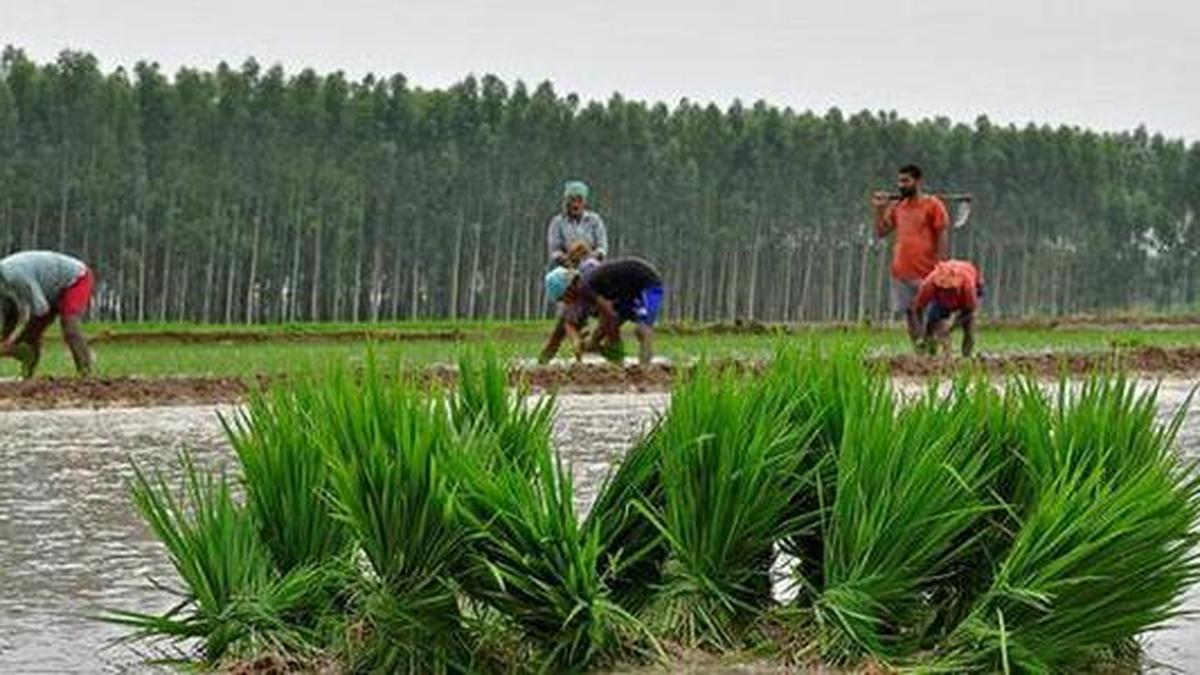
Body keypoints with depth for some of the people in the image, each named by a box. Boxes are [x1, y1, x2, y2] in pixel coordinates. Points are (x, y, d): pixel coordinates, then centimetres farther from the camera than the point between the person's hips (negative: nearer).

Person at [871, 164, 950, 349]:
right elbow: (880, 232, 16)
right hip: (901, 272, 5)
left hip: (926, 272, -5)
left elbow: (943, 236, -5)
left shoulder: (932, 205, -3)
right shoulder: (897, 206, 13)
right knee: (910, 314, 4)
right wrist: (879, 209, 5)